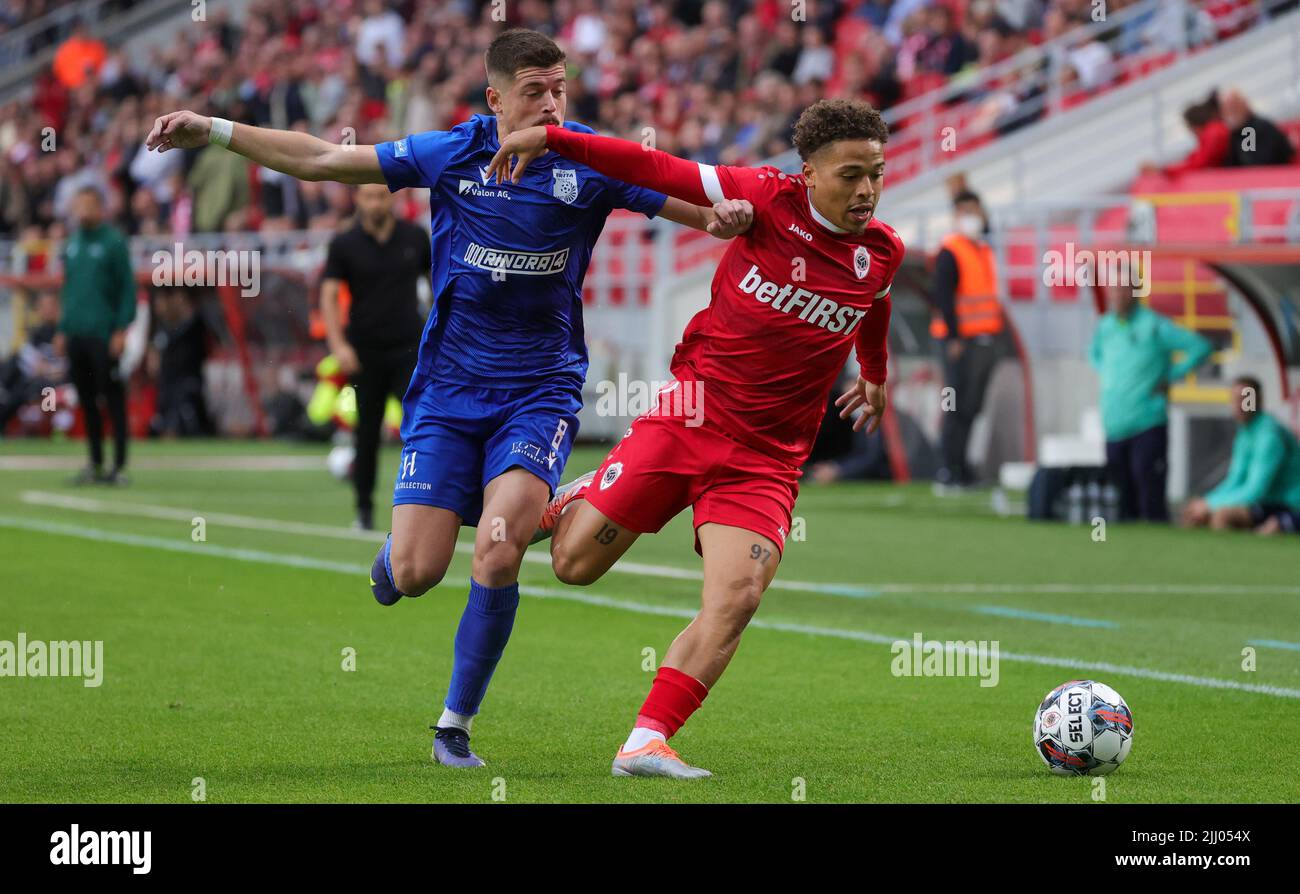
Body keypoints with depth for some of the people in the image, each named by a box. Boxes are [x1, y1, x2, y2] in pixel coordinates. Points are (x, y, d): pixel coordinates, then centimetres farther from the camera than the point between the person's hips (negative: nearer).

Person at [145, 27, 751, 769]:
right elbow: (321, 160, 4)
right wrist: (213, 131, 2)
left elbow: (692, 202, -8)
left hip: (541, 391, -1)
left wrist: (726, 216, -32)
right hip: (449, 385, 1)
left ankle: (456, 724, -2)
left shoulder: (590, 163, -6)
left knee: (498, 552, -21)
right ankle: (393, 554, 35)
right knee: (415, 574, -6)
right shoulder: (452, 154, -3)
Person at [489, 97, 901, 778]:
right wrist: (548, 137, -9)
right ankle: (565, 505, 37)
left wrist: (875, 378, 42)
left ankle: (644, 745, -14)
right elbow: (659, 171, -7)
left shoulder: (882, 252, 2)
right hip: (690, 412, -1)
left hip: (766, 458, 1)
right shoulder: (769, 199, -9)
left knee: (736, 599, -19)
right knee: (573, 565, 1)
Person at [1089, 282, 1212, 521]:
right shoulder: (1105, 326, 10)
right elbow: (1094, 352, 34)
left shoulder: (1154, 325, -8)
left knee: (1150, 500, -10)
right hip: (1114, 427, 6)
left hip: (1148, 427, -6)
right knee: (1125, 503, 10)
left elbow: (1201, 347, -11)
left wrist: (1170, 378, -9)